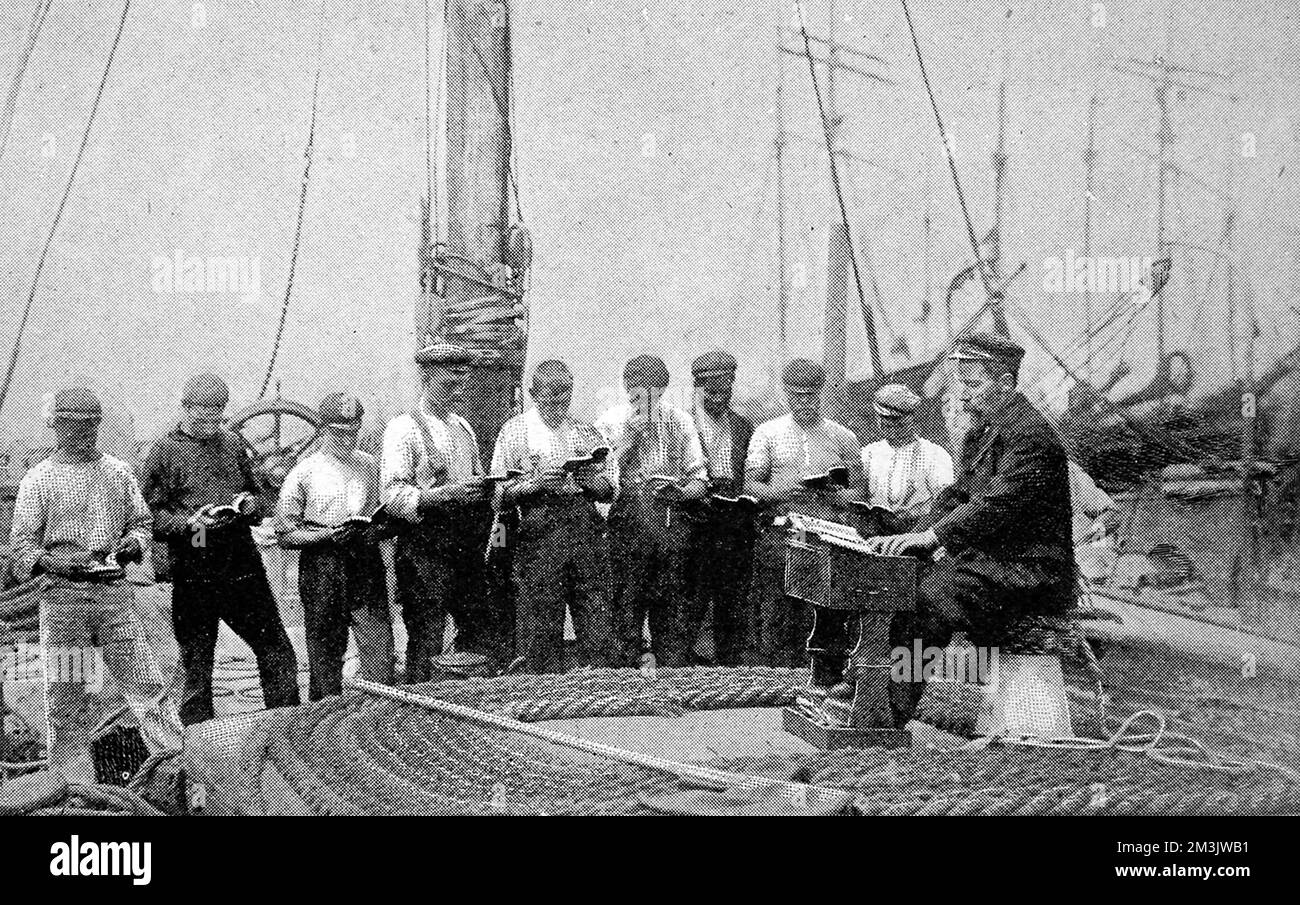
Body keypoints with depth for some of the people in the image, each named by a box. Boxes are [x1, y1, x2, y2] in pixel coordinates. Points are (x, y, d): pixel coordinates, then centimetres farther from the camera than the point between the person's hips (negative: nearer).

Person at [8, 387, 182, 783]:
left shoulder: (118, 471, 13)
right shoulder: (39, 479, 3)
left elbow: (141, 523, 19)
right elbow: (21, 542, 1)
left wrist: (132, 545, -3)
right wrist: (51, 562, -18)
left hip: (114, 590, 2)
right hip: (63, 592, -2)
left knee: (146, 682, -2)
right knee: (65, 695, 2)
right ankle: (74, 782, 10)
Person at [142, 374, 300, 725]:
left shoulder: (233, 445, 15)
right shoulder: (164, 452, 1)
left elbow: (258, 496, 22)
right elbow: (151, 516, -4)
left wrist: (250, 503, -1)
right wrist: (189, 522, -20)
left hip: (243, 564, 4)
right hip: (192, 573, -4)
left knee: (278, 652, 4)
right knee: (196, 666, 4)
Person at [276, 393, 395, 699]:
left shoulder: (369, 465, 12)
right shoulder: (304, 473, 0)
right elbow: (285, 534, -2)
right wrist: (328, 534, -16)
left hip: (367, 562, 3)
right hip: (322, 566, -3)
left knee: (379, 645, -7)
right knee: (326, 651, 4)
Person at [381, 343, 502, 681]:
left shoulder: (464, 428, 19)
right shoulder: (403, 429, -5)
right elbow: (392, 496, -15)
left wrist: (487, 491, 6)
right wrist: (444, 494, -26)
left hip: (467, 548, 7)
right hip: (424, 549, -7)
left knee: (487, 640, 4)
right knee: (426, 642, -8)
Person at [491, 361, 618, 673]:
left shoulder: (585, 432, 17)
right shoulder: (514, 431, 6)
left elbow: (608, 492, 17)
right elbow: (498, 494, 1)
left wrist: (590, 480, -4)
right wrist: (534, 484, -15)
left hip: (586, 529, 3)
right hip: (537, 533, -3)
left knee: (598, 623, -3)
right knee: (540, 630, -4)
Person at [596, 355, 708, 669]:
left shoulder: (680, 422, 14)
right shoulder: (610, 422, 7)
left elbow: (700, 482, 14)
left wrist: (680, 491, -8)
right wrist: (630, 437, -11)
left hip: (671, 523, 2)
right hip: (626, 523, -2)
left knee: (672, 609, -1)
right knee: (626, 607, -7)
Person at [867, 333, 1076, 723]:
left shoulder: (1031, 435, -16)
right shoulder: (981, 431, 16)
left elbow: (996, 504, -27)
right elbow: (956, 496, 15)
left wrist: (930, 535, -34)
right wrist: (913, 539, -2)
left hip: (1027, 571, -10)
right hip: (983, 559, 10)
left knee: (933, 593, -27)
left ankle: (893, 713, -21)